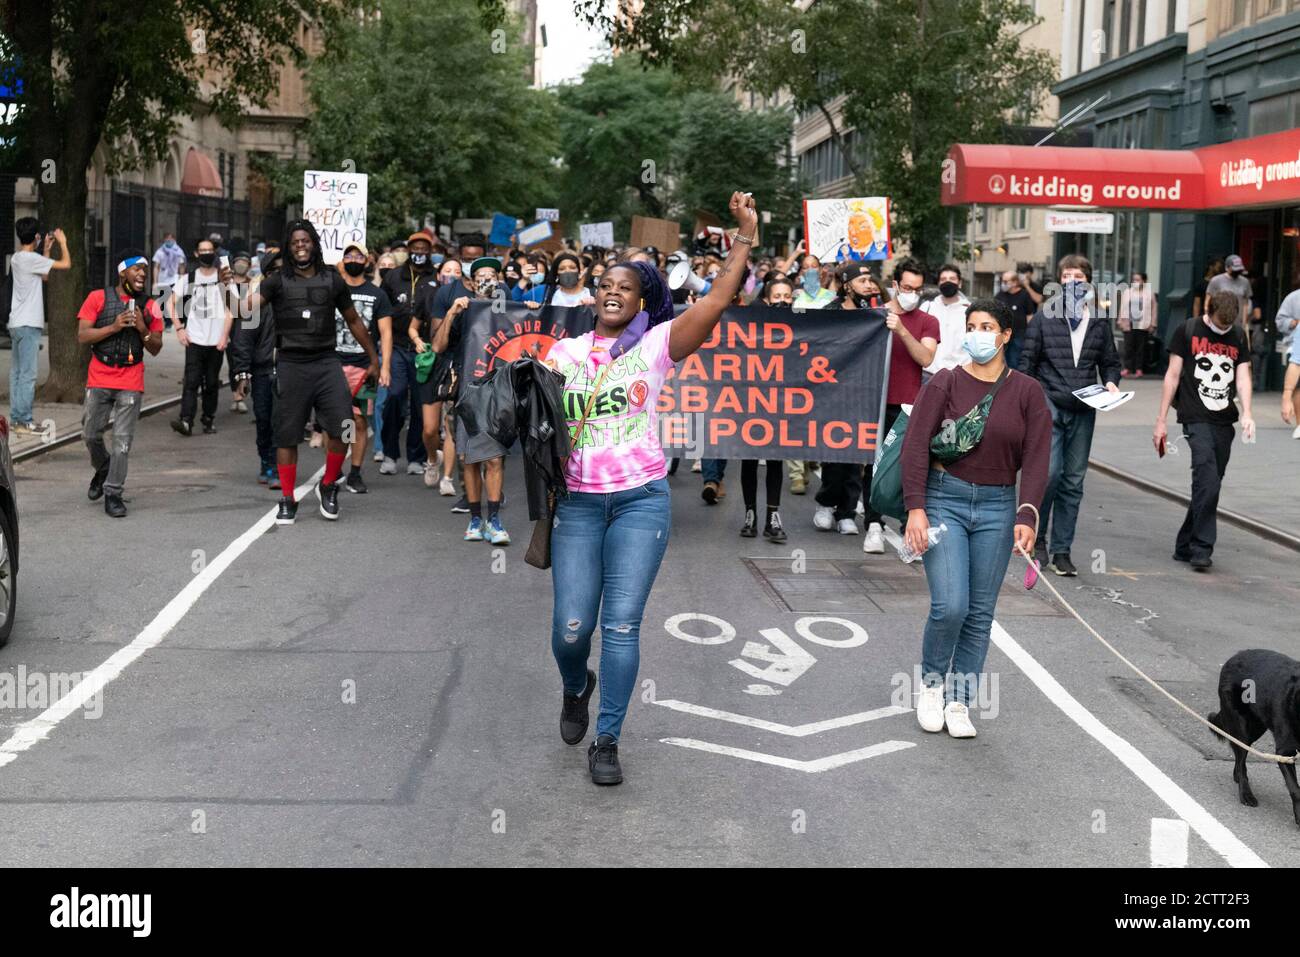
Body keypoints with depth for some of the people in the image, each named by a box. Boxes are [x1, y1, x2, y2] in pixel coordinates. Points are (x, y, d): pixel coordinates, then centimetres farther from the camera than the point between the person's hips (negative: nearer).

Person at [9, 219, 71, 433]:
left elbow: (44, 276, 25)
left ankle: (16, 418, 15)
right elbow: (66, 264, -17)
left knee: (17, 373, 11)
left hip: (17, 324, 10)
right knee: (27, 375, -7)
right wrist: (62, 242, 0)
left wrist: (46, 250, 25)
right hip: (28, 325, -10)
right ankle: (24, 421, -6)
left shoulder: (17, 258, 13)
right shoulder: (30, 258, -15)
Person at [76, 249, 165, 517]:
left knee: (123, 440, -3)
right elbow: (82, 336, -6)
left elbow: (156, 349, 7)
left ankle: (113, 493, 3)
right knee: (91, 434, 8)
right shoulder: (98, 298, 0)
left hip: (131, 383, 0)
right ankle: (102, 470, 37)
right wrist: (114, 327, -16)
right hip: (99, 380, 0)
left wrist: (143, 330, -12)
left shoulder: (150, 306, 5)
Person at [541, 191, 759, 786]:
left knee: (621, 625, -5)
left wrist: (746, 236, -10)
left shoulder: (656, 345, 3)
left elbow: (717, 299, -6)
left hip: (641, 500, -2)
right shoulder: (565, 351, 11)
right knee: (571, 626, -1)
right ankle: (576, 688, 34)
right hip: (577, 502, 2)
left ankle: (607, 741, 9)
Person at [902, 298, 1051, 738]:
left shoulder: (1027, 392, 2)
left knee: (980, 613, 6)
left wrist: (1026, 516, -14)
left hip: (997, 507, 3)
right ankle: (930, 683, 15)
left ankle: (959, 702, 18)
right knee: (950, 605, -12)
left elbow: (1036, 459, -2)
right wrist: (915, 508, -17)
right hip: (944, 499, -2)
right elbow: (915, 445, -8)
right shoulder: (946, 382, -3)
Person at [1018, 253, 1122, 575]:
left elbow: (1110, 361, 20)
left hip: (1083, 411, 3)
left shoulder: (1099, 322, 10)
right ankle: (1037, 536, 9)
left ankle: (1061, 551, 12)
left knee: (1073, 481, 5)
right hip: (1049, 406, -3)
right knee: (1049, 473, -14)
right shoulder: (1044, 318, 2)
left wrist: (1111, 382, -2)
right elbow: (1027, 362, 3)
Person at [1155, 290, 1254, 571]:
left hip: (1225, 421, 5)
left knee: (1208, 486, 6)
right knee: (1208, 482, -19)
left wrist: (1247, 414, -11)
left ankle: (1185, 547, 17)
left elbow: (1243, 377, 6)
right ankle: (1202, 548, -13)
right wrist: (1161, 420, 0)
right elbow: (1173, 375, 1)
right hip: (1196, 419, -5)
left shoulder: (1238, 337, 12)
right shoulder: (1187, 332, 0)